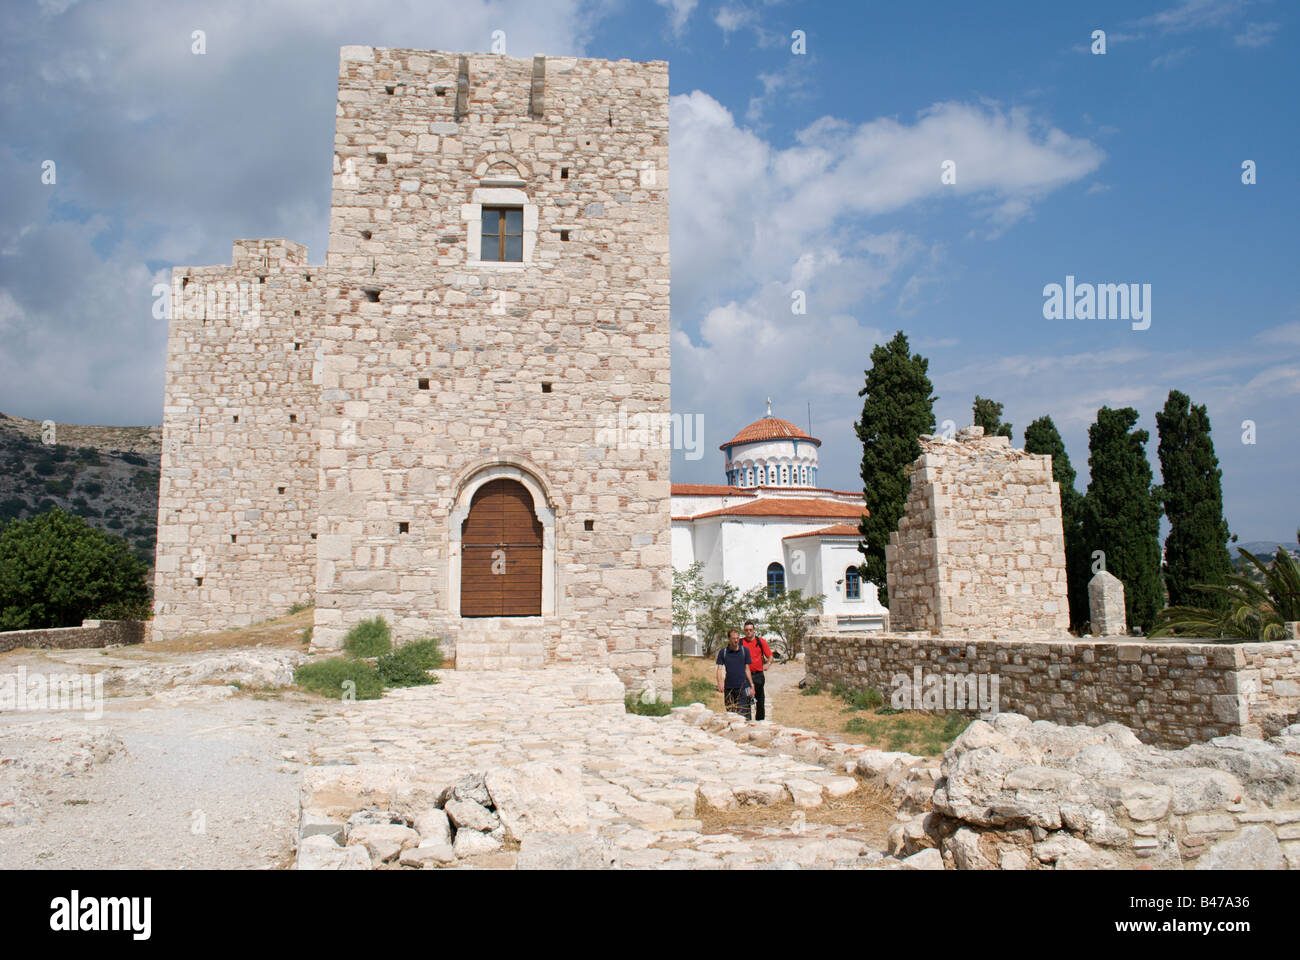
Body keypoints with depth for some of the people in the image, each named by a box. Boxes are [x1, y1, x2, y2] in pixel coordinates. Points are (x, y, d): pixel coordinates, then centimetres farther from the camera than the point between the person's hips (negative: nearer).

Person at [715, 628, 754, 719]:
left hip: (742, 687, -1)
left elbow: (747, 669, 9)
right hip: (728, 687, 1)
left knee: (743, 714, -8)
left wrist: (752, 685, 7)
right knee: (730, 713, 6)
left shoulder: (744, 650, 4)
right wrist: (719, 683, -18)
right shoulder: (723, 652, 3)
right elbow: (720, 669, -1)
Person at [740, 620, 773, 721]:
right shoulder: (740, 642, 3)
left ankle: (760, 721, 17)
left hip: (758, 675, 1)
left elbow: (770, 655, 6)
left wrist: (768, 663, -12)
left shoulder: (760, 641, 4)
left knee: (760, 700, 7)